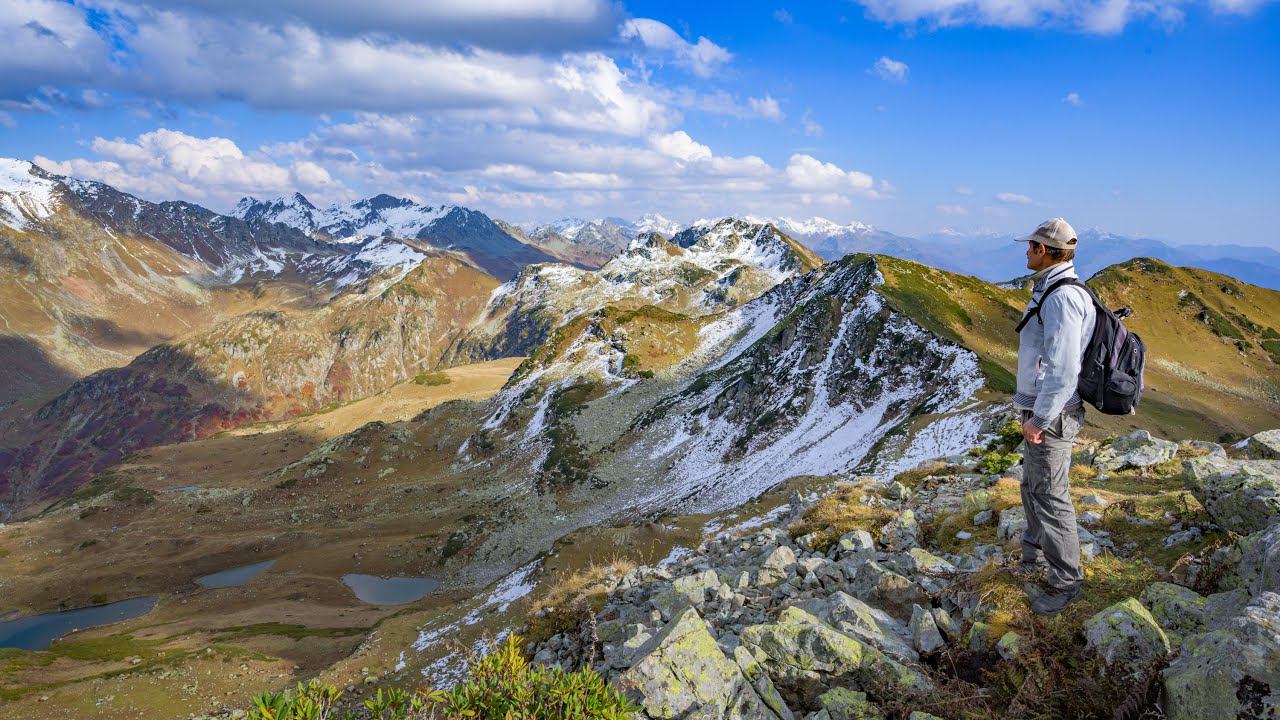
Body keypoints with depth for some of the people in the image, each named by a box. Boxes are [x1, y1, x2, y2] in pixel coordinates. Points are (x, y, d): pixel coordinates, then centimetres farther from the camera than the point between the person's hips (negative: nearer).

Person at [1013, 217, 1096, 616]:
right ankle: (1036, 553, 40)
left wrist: (1038, 419, -22)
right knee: (1033, 486, 22)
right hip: (1042, 409, 10)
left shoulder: (1063, 298, -23)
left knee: (1049, 495, 0)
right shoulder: (1051, 291, 10)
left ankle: (1066, 579, 13)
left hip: (1050, 415, -10)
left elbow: (1063, 370, -28)